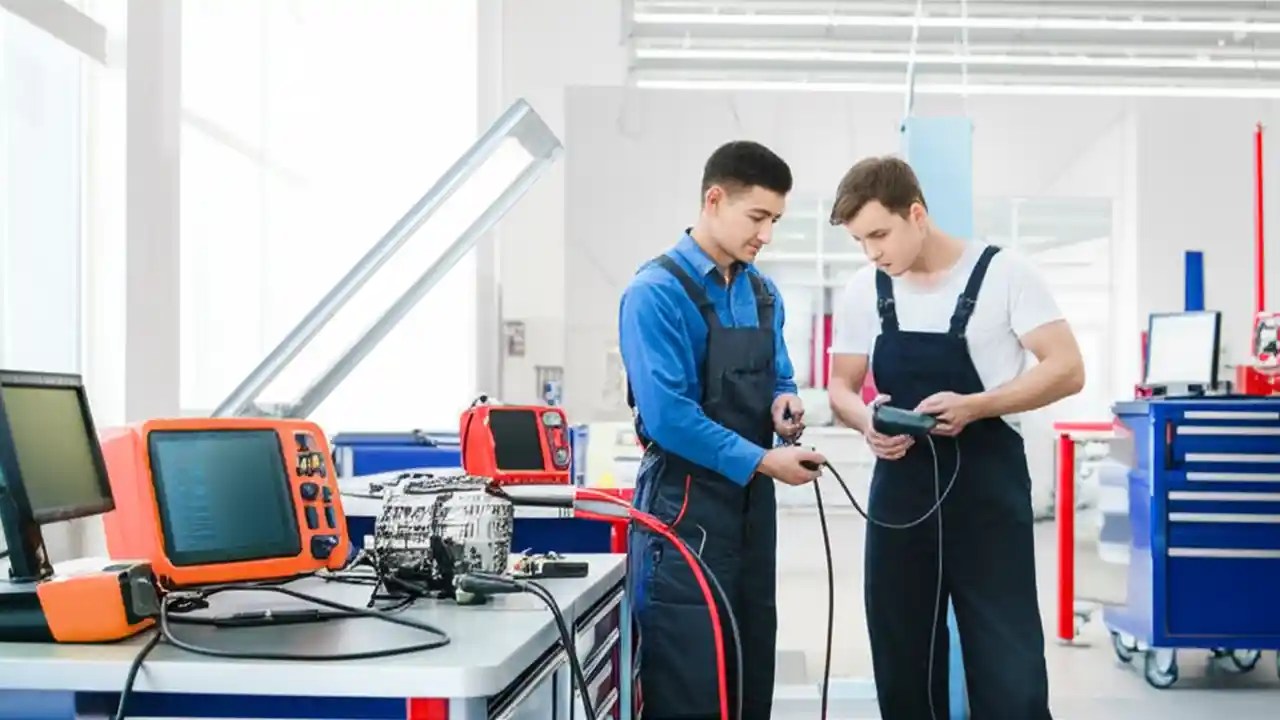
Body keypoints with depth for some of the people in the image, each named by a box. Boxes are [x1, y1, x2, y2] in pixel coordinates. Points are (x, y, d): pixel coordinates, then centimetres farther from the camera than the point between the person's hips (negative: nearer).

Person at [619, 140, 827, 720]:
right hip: (685, 504, -8)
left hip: (751, 500, 8)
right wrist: (762, 461, -18)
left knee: (753, 667, 16)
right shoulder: (657, 292, -15)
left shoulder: (763, 293, 9)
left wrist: (784, 403, -4)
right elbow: (667, 415, -20)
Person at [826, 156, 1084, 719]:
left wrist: (974, 407, -22)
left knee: (1008, 668, -1)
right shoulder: (864, 291, 5)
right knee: (902, 663, 11)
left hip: (987, 488, -4)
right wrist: (866, 421, -11)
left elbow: (1067, 370, -9)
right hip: (900, 492, 4)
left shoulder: (1001, 272, -8)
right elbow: (841, 387, 12)